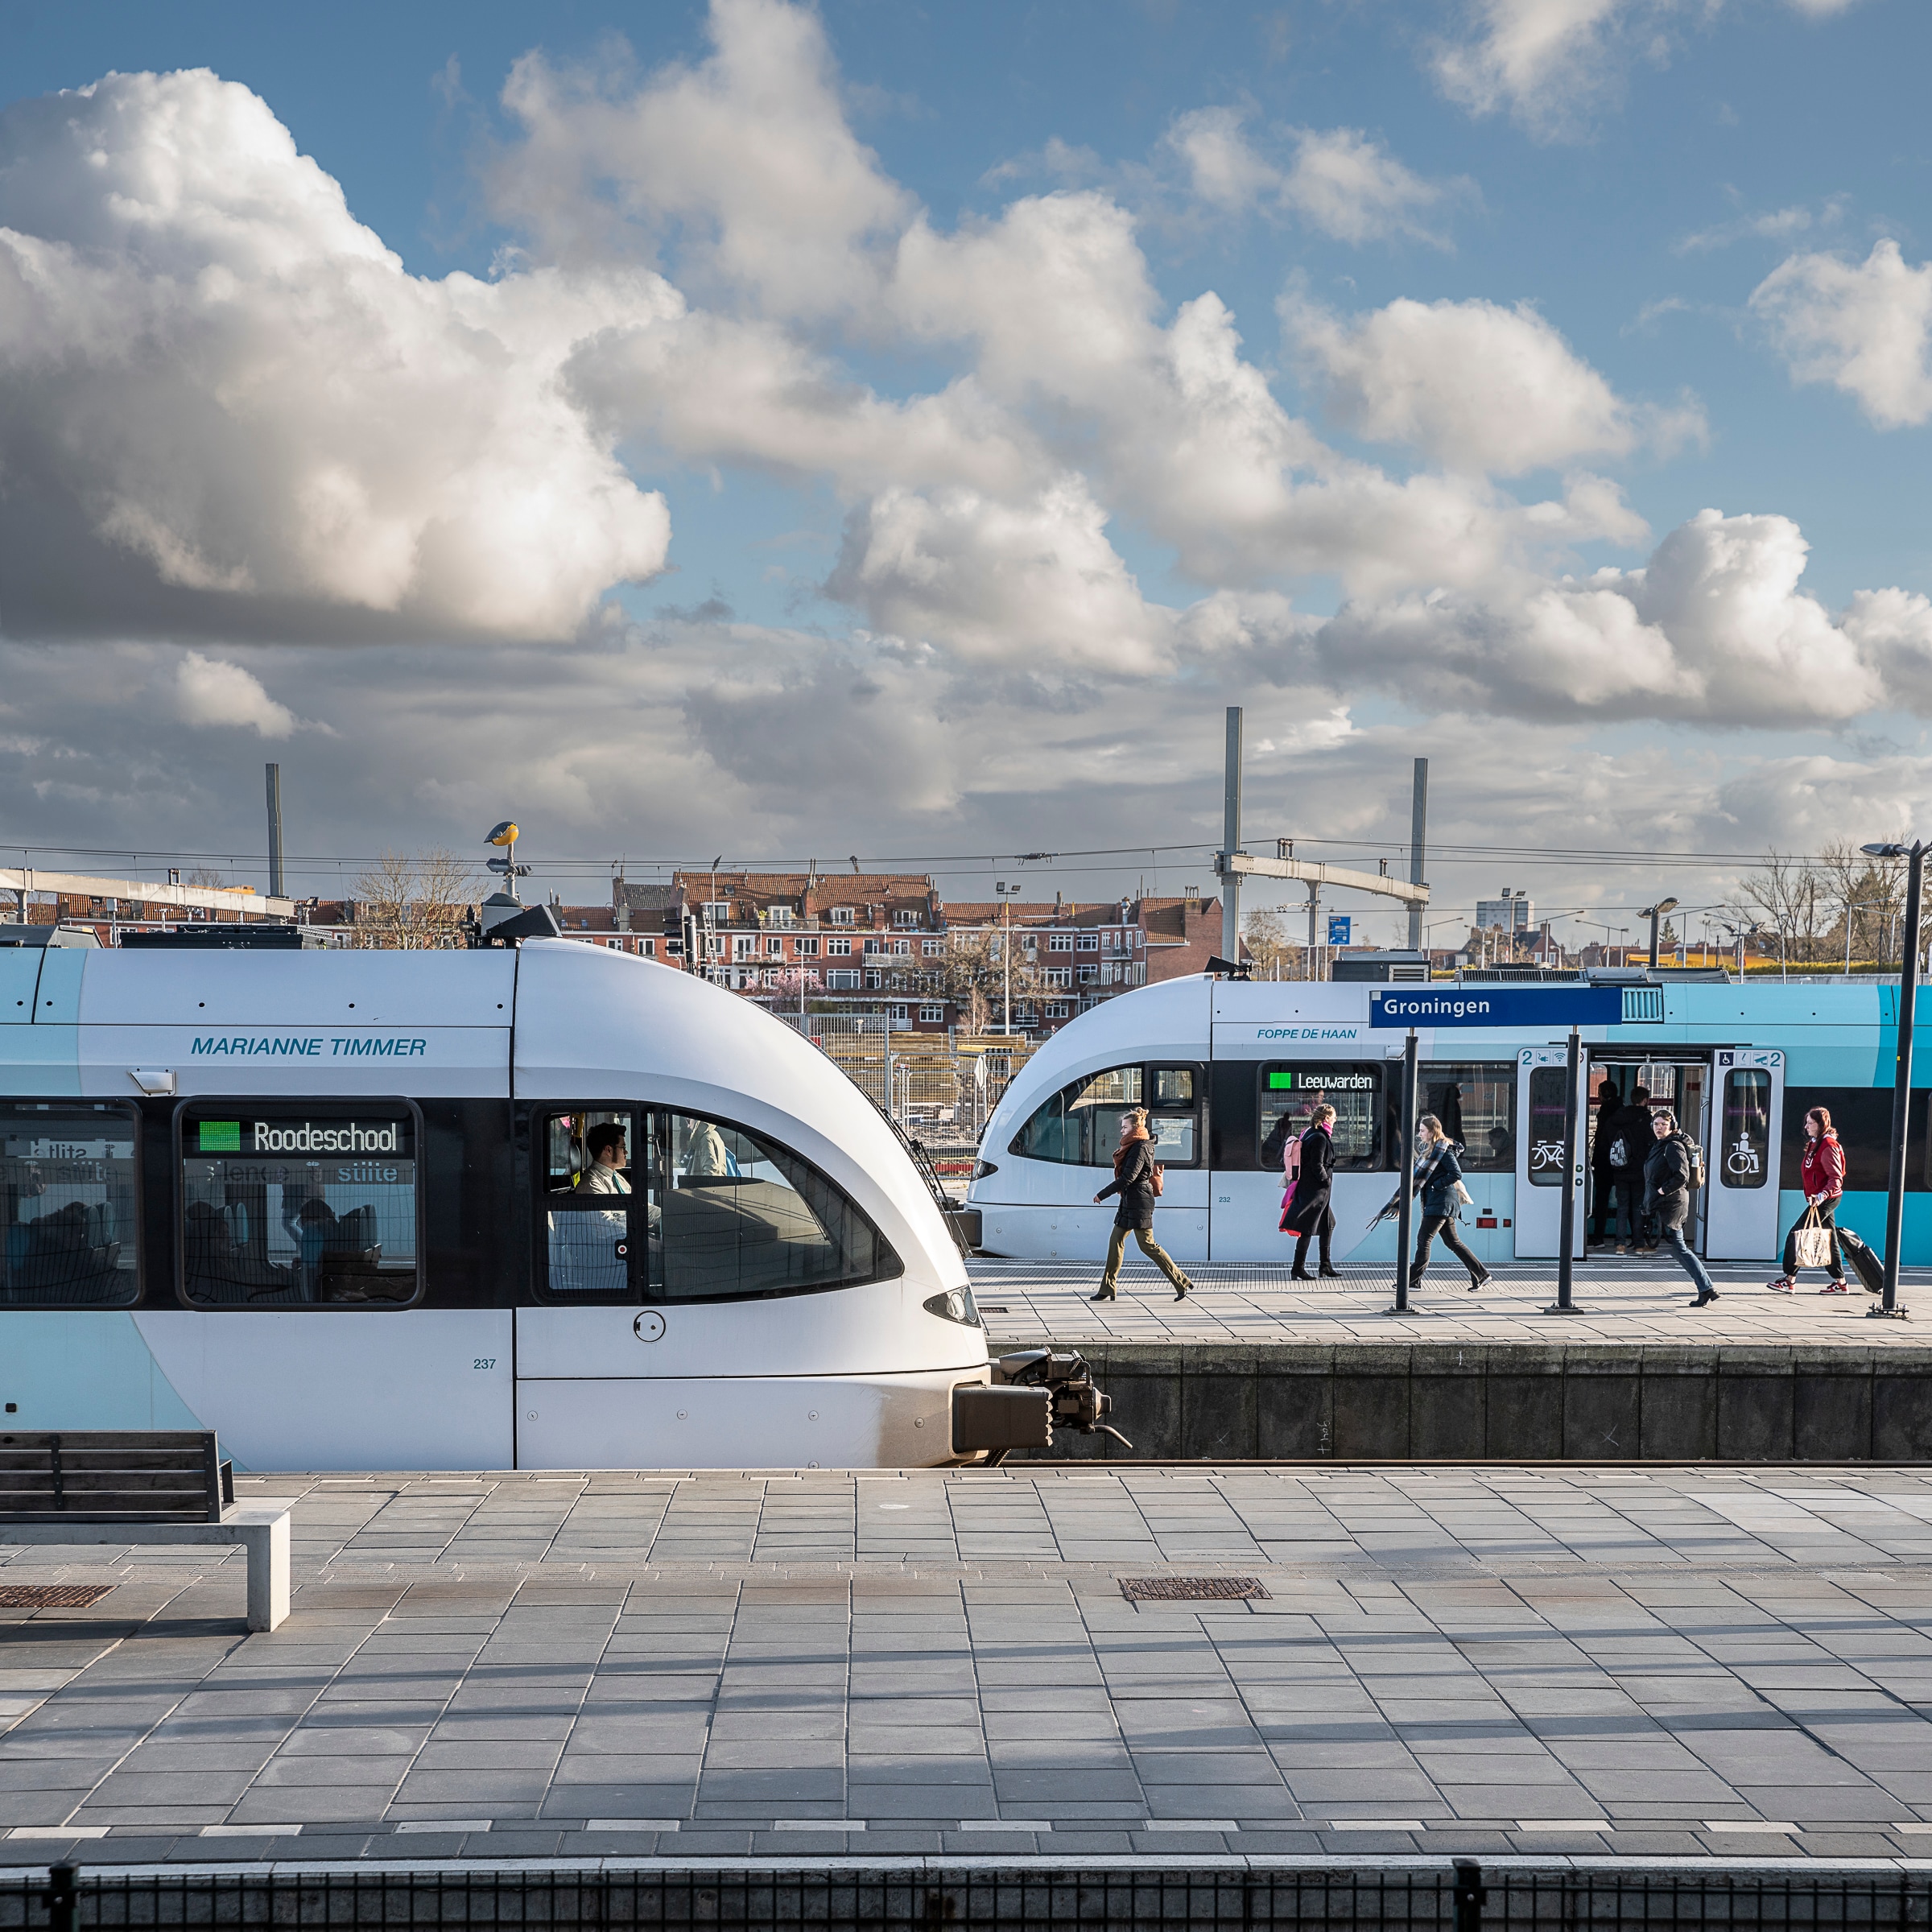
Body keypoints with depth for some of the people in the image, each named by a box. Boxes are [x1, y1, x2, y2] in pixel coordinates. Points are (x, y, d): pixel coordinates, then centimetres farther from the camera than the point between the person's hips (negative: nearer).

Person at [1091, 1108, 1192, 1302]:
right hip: (1128, 1202, 10)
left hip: (1138, 1202, -10)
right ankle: (1108, 1289, 10)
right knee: (1116, 1240, 8)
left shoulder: (1140, 1148, -17)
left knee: (1147, 1245, -6)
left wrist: (1102, 1194, -18)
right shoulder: (1134, 1146, 14)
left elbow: (1128, 1177, -22)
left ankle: (1182, 1282, 0)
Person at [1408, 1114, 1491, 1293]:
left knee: (1424, 1238, -8)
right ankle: (1480, 1273, 15)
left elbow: (1457, 1174, -19)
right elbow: (1422, 1174, 24)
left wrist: (1436, 1185, -16)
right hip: (1434, 1201, 10)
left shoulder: (1444, 1150, -12)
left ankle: (1413, 1280, -5)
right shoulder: (1428, 1148, 15)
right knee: (1452, 1242, 11)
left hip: (1441, 1202, -10)